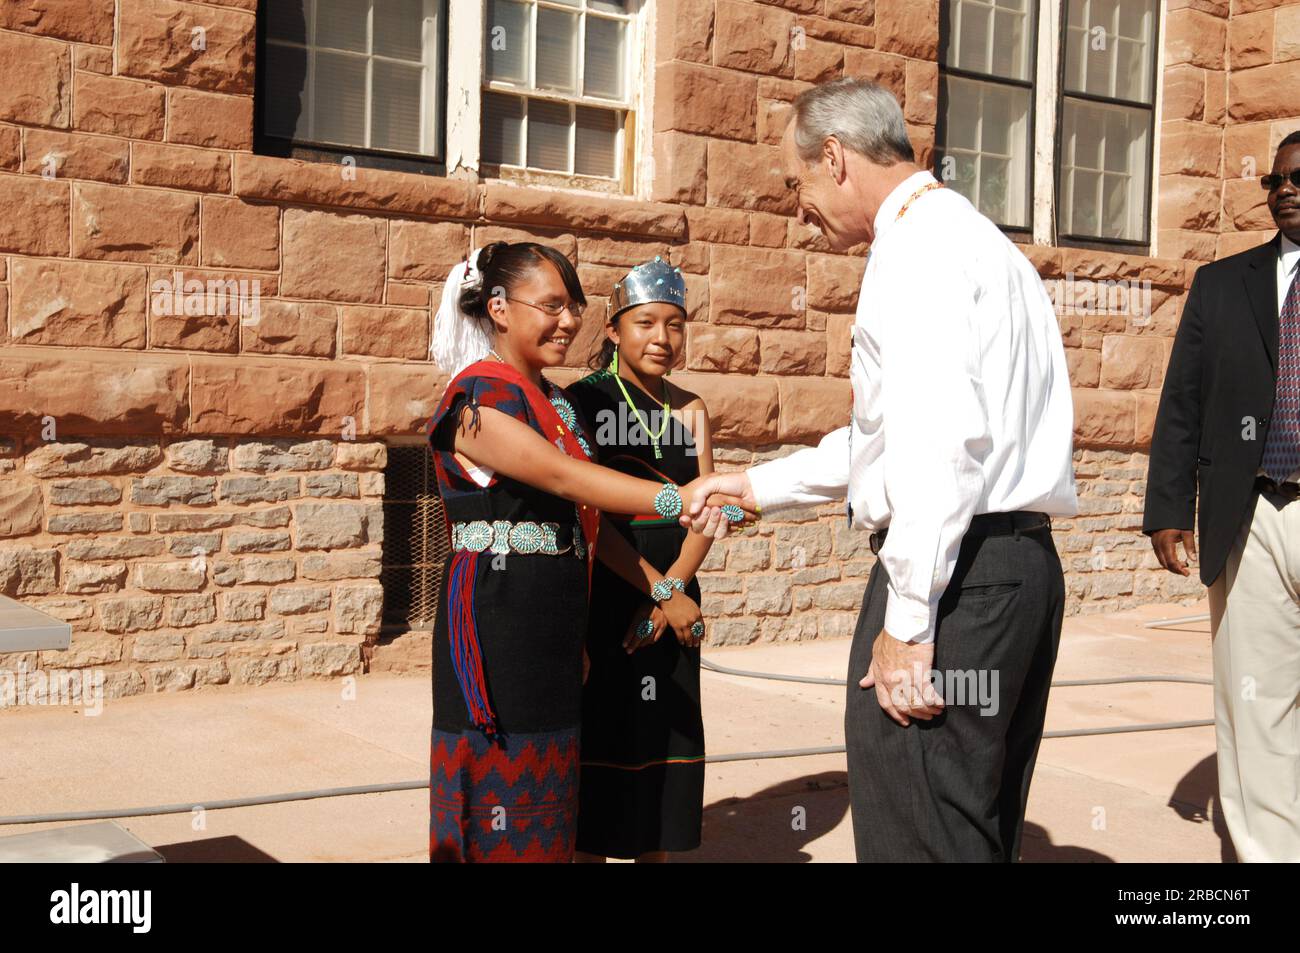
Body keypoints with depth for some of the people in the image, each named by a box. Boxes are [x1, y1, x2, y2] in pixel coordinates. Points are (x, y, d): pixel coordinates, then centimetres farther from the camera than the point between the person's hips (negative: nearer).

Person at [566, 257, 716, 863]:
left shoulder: (689, 409, 9)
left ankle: (656, 851, 23)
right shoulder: (584, 400, -5)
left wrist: (668, 590, -13)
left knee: (663, 750, 11)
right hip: (601, 604, -5)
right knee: (599, 747, 2)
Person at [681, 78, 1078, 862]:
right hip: (1024, 562, 10)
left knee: (916, 834, -5)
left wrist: (907, 620, -20)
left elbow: (941, 440, -21)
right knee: (983, 834, 16)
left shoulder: (919, 245, -9)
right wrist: (759, 487, 31)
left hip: (955, 568, -10)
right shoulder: (974, 240, 23)